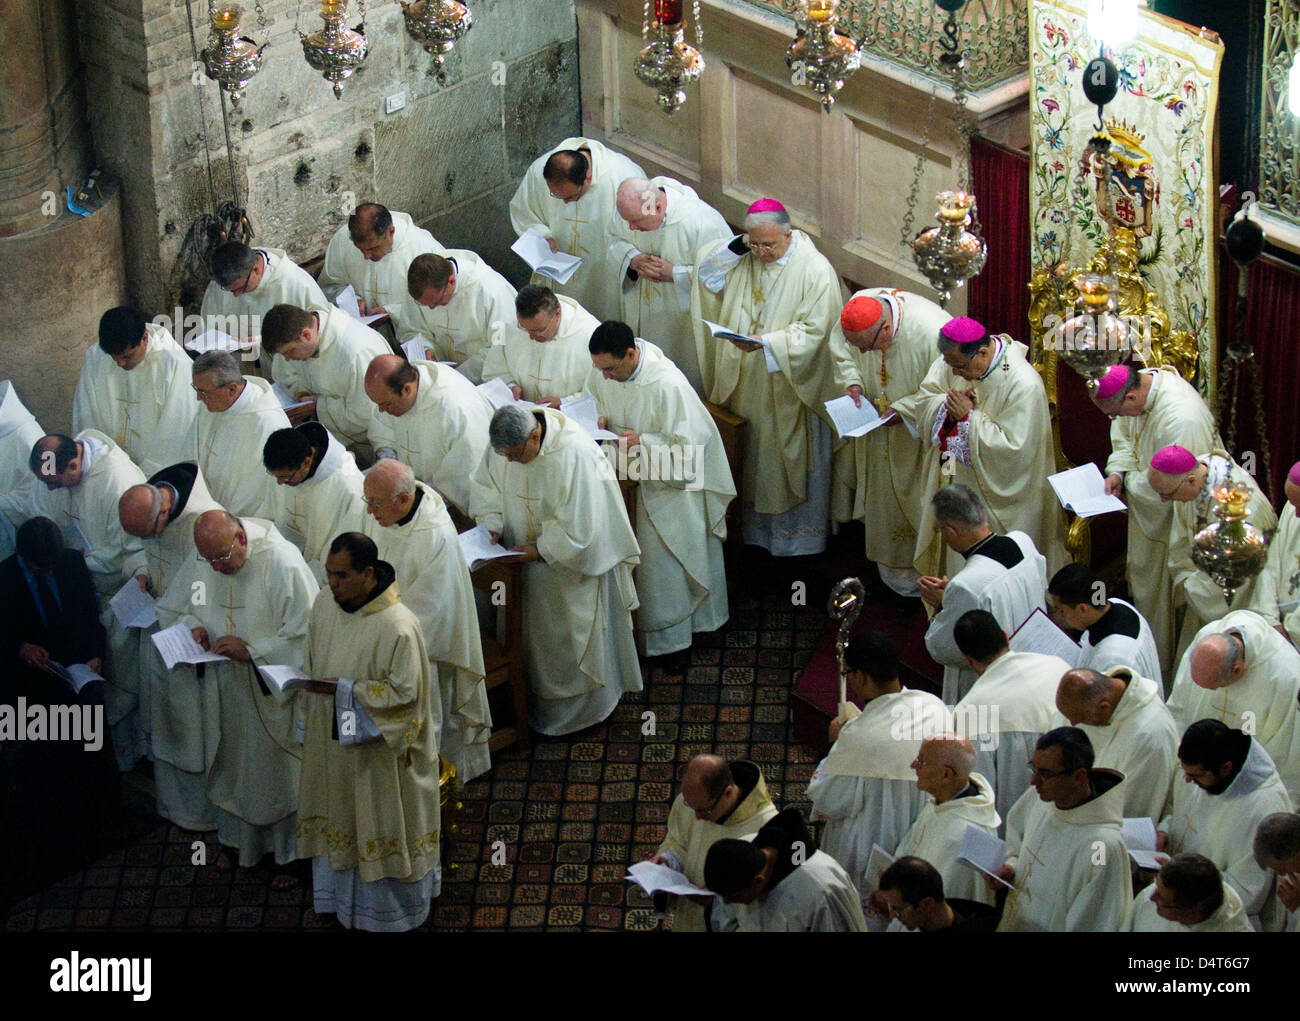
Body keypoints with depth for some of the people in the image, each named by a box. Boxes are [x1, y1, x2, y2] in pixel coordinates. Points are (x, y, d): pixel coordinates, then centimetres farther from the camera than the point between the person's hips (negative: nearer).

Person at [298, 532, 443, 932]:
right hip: (331, 736, 7)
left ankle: (386, 906, 30)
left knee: (379, 824, 11)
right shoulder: (324, 604, -5)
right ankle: (342, 894, 40)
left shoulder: (398, 627, -28)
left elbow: (405, 692, -23)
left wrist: (346, 689, -26)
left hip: (378, 751, -6)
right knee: (339, 818, 21)